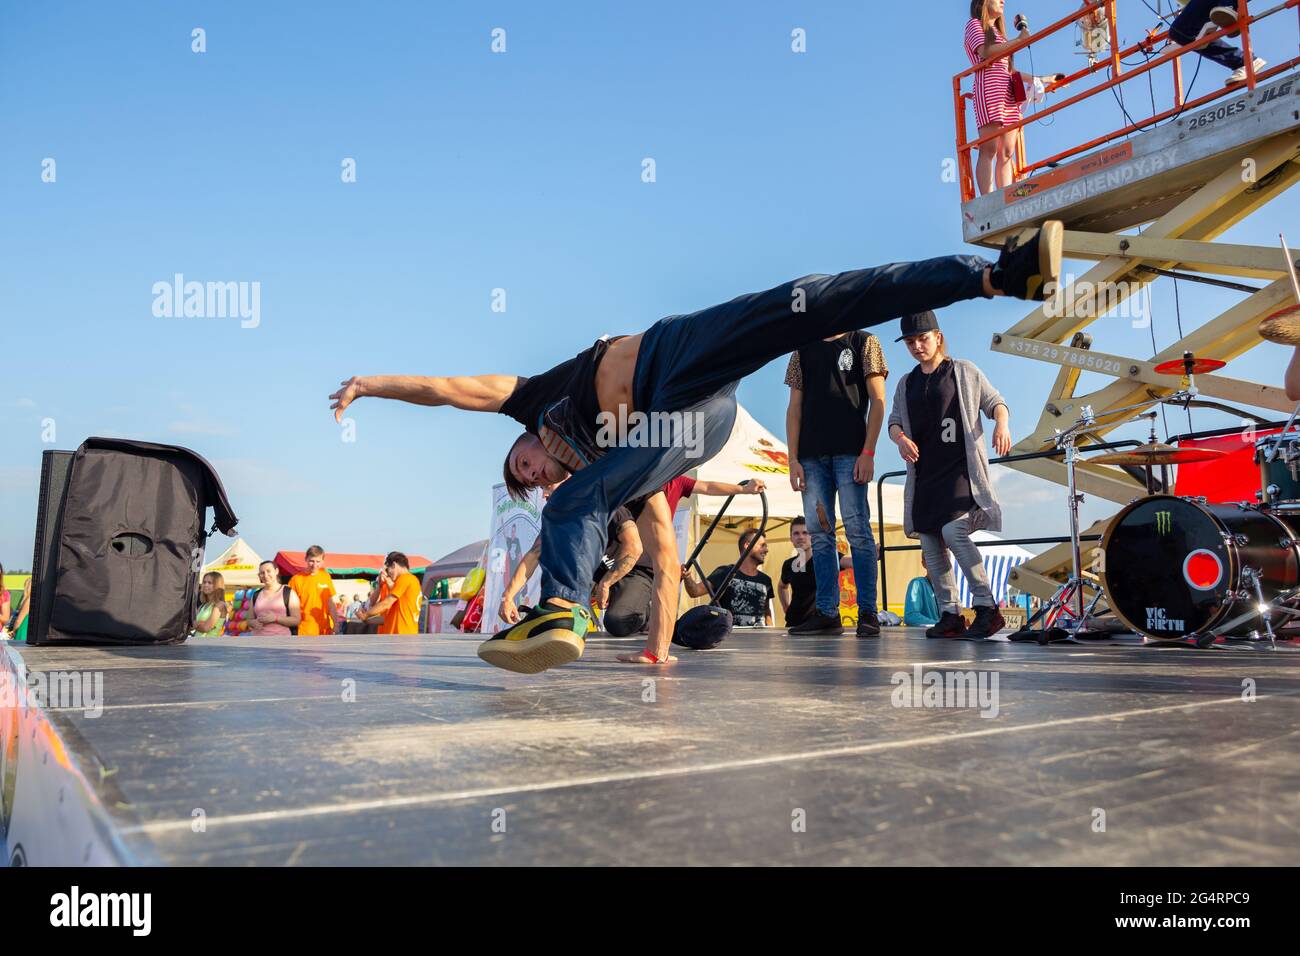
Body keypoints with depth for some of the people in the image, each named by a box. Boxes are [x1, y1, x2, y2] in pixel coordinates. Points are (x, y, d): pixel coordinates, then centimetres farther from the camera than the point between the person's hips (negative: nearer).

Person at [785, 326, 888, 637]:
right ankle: (827, 613, 5)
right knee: (820, 533, 2)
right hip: (812, 456, 4)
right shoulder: (803, 350, 18)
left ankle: (867, 612, -3)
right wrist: (793, 460, 3)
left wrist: (868, 453, -9)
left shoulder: (864, 342, 9)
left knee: (857, 530, -8)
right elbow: (794, 408, 14)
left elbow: (877, 401, 2)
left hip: (850, 452, -3)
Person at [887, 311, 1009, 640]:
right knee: (931, 543, 1)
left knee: (953, 531, -23)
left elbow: (994, 402, 8)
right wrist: (900, 437, -9)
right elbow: (894, 421, 13)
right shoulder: (906, 384, 18)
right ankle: (950, 615, 8)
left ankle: (987, 607, -12)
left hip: (961, 467, -5)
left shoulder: (965, 372, 6)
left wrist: (1002, 425, -13)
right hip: (924, 472, 6)